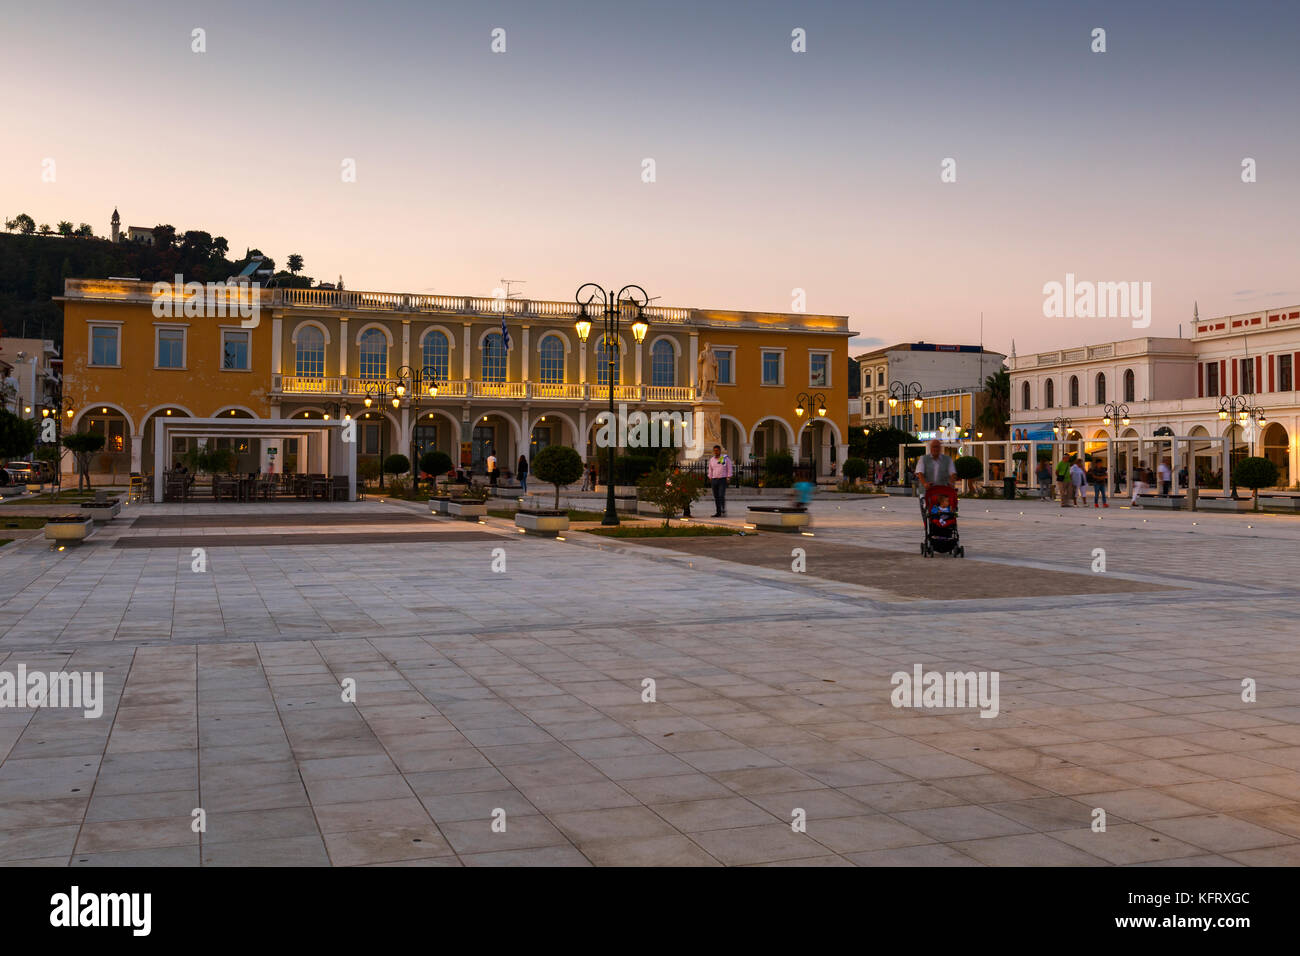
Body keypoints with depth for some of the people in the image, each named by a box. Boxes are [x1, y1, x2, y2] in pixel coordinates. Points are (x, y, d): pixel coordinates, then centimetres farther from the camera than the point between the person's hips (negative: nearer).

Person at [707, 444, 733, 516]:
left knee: (721, 496, -15)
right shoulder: (711, 460, 10)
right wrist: (710, 479, 11)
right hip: (714, 480, 4)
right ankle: (718, 512, 7)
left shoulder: (725, 459, -2)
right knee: (716, 497, 3)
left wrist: (728, 478, -8)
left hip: (723, 480, -4)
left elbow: (729, 469, -1)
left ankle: (723, 511, -8)